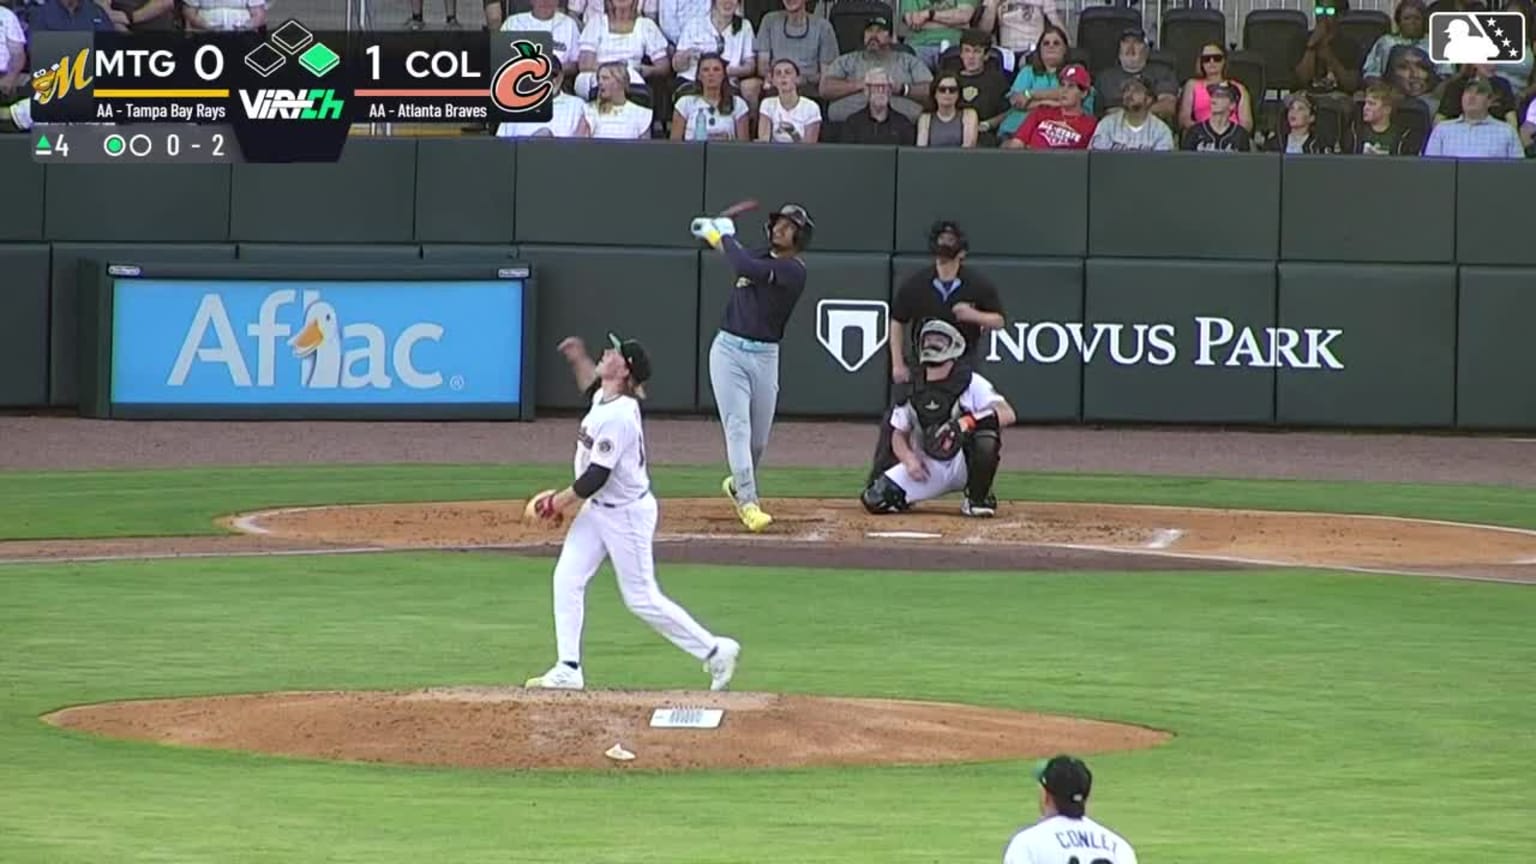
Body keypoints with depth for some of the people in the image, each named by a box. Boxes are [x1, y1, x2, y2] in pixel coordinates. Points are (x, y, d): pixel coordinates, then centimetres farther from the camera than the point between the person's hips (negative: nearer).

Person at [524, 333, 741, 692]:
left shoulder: (617, 417, -28)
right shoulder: (604, 399, 1)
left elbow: (596, 477, -27)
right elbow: (592, 386, 30)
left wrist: (559, 503, -14)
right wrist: (578, 358, 14)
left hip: (627, 514, -10)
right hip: (597, 510, 10)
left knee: (642, 599, -1)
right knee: (567, 578, 2)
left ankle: (715, 651, 11)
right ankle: (568, 670, 4)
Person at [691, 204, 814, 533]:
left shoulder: (793, 270, -10)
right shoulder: (759, 257, 8)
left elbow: (746, 265, -22)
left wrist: (725, 236, -7)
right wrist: (713, 232, 11)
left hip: (764, 357, -2)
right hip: (728, 349, 2)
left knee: (758, 438, 8)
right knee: (738, 427, -12)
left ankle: (739, 485, 37)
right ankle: (748, 503, -17)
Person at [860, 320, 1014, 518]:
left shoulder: (971, 383, -7)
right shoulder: (913, 391, 6)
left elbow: (1008, 415, -20)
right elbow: (899, 435, 13)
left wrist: (966, 422, -35)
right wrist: (909, 459, -10)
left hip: (965, 463, -3)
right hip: (930, 468, 3)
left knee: (986, 434, -35)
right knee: (875, 500, -17)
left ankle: (978, 498, -13)